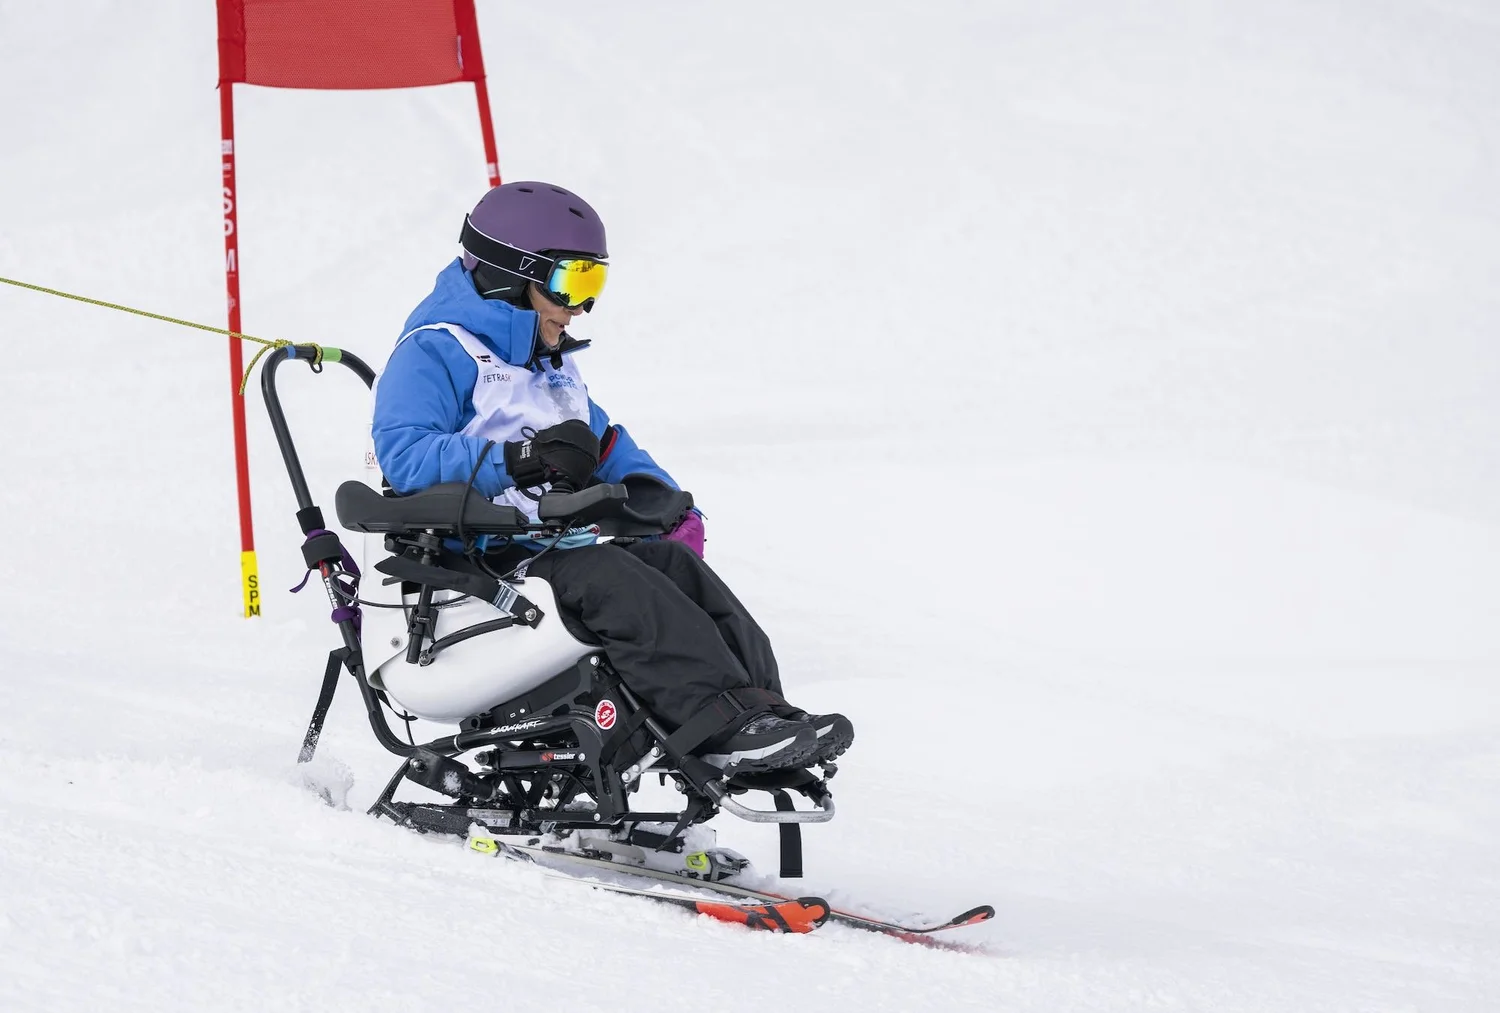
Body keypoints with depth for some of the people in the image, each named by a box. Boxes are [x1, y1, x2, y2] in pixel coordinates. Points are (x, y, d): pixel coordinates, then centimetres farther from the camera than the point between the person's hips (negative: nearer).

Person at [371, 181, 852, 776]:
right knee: (608, 580, -32)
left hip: (557, 549, 8)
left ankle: (760, 706, -31)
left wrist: (658, 497, 9)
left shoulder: (553, 367, 27)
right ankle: (726, 729, -42)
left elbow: (605, 443, 31)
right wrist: (519, 459, -30)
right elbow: (403, 457, -19)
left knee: (671, 561, -18)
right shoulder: (435, 352, -4)